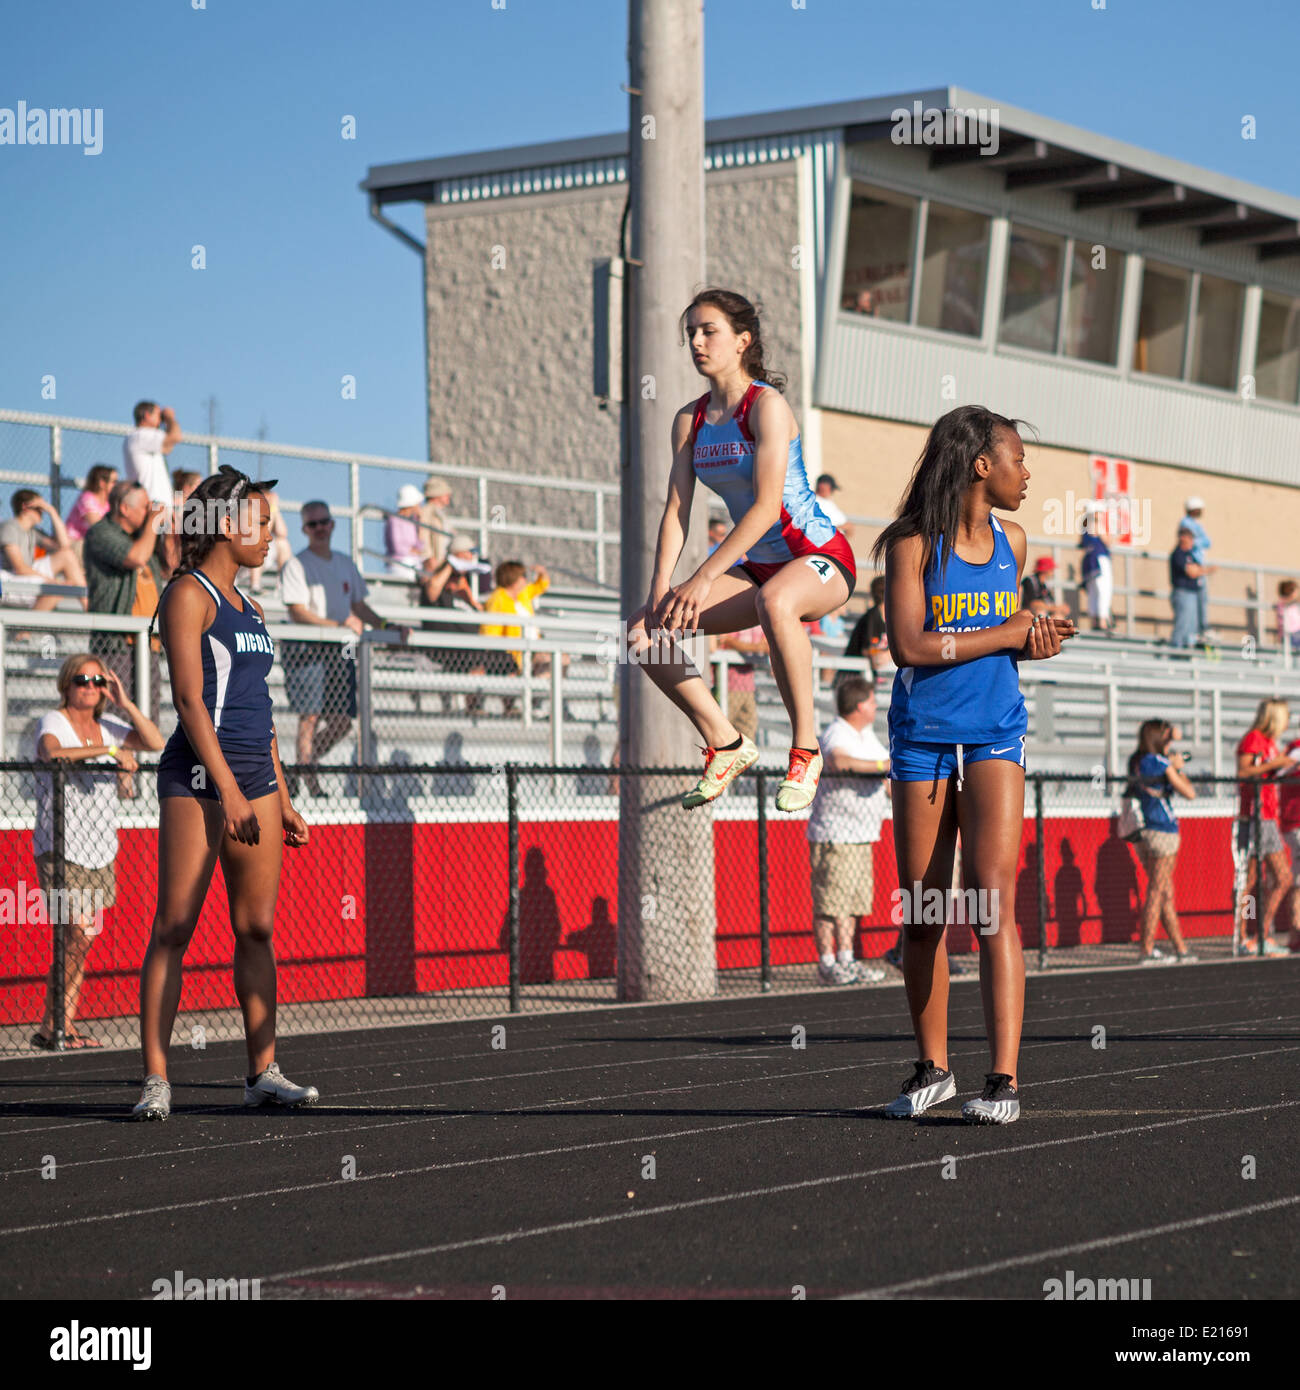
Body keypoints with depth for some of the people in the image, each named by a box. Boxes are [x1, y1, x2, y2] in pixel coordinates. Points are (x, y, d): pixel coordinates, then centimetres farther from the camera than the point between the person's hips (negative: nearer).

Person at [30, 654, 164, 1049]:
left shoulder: (108, 726, 11)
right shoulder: (52, 722, -8)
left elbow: (156, 743, 6)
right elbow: (53, 753, -29)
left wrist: (124, 702, -2)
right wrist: (109, 750, -31)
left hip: (99, 849, 6)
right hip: (59, 845, -6)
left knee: (85, 937, 3)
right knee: (78, 934, -13)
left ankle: (62, 1023, 8)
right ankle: (53, 1025, -4)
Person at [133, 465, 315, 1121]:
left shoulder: (250, 609, 19)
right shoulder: (189, 594, -6)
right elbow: (190, 699, -14)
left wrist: (282, 797, 19)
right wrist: (228, 789, -20)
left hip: (255, 777, 8)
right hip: (199, 776, -8)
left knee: (257, 929, 7)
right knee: (174, 928, -8)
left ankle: (264, 1072, 12)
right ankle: (155, 1079, -8)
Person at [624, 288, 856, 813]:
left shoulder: (767, 405, -16)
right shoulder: (689, 419, 5)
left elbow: (767, 506, -24)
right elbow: (676, 510, 2)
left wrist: (703, 579, -28)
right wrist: (661, 587, -14)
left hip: (820, 558, -7)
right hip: (758, 567, 7)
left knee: (775, 600, -42)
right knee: (644, 629, -8)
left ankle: (804, 748, -28)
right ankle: (725, 744, 5)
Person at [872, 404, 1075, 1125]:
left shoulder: (1010, 540, 11)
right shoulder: (913, 543, -5)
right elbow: (908, 645, -15)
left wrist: (1037, 641, 1)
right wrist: (1009, 633, -12)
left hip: (995, 734, 2)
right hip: (921, 735, -2)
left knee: (992, 902, -12)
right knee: (921, 914, 5)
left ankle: (1004, 1079, -16)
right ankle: (932, 1068, 20)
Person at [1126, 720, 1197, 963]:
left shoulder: (1135, 761, 10)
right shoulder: (1161, 764, -11)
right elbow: (1190, 793, -7)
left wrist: (1170, 736, 24)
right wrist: (1179, 768, 6)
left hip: (1142, 833, 8)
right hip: (1163, 831, -8)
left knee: (1166, 894, 12)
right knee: (1156, 893, -5)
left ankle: (1181, 949, 16)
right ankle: (1148, 951, -6)